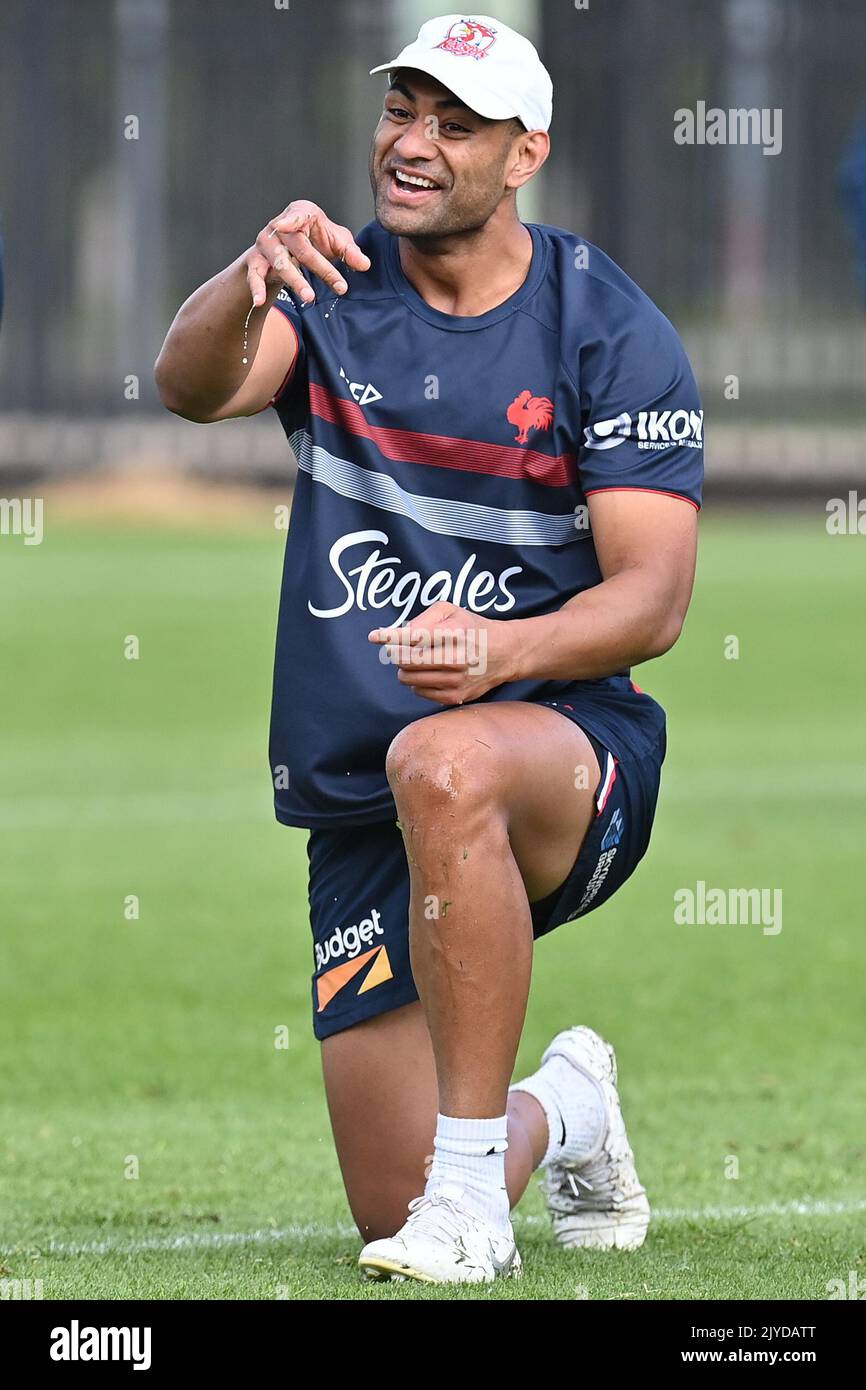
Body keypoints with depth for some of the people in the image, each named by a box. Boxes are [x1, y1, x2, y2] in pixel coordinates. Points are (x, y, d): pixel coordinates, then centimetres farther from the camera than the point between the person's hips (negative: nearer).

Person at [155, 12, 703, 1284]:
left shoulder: (611, 330, -5)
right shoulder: (334, 292, 2)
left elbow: (654, 597, -12)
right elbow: (193, 384, -19)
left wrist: (501, 650, -32)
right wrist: (253, 278, -42)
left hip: (571, 748, -3)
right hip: (362, 811, 4)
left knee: (441, 767, -42)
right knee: (396, 1220, -2)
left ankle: (473, 1190, -33)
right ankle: (558, 1110, 36)